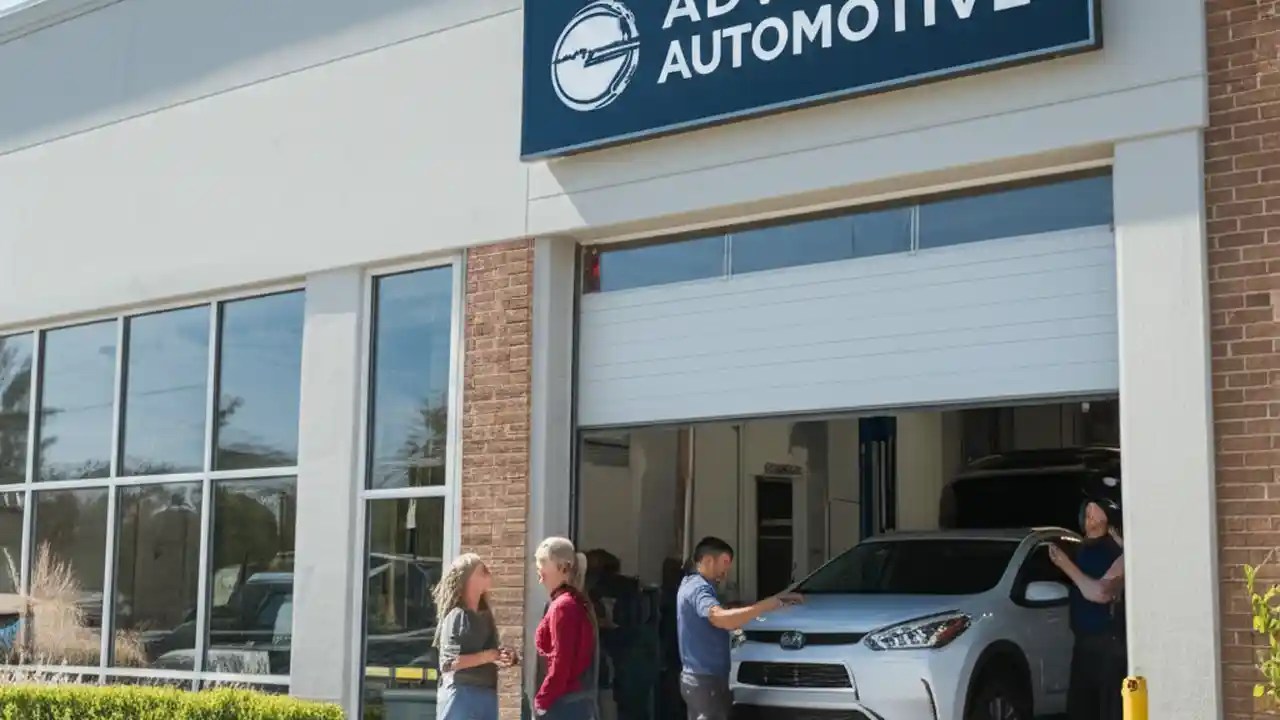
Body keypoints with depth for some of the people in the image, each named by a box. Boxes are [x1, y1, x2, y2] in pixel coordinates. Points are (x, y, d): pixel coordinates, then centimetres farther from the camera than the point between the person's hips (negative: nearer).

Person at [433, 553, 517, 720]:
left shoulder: (486, 615, 13)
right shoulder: (456, 615, -11)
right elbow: (448, 663, -19)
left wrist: (503, 657, 3)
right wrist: (487, 656, -17)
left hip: (487, 696, 8)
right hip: (461, 696, -8)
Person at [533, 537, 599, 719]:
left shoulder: (562, 606, -14)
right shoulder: (578, 602, 14)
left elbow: (560, 662, -18)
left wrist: (542, 701, -12)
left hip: (563, 704, -9)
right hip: (581, 701, 9)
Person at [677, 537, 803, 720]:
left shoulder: (691, 584, 16)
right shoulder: (699, 588, -18)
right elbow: (721, 618, -37)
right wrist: (772, 603, -36)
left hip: (698, 678, 11)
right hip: (706, 680, -11)